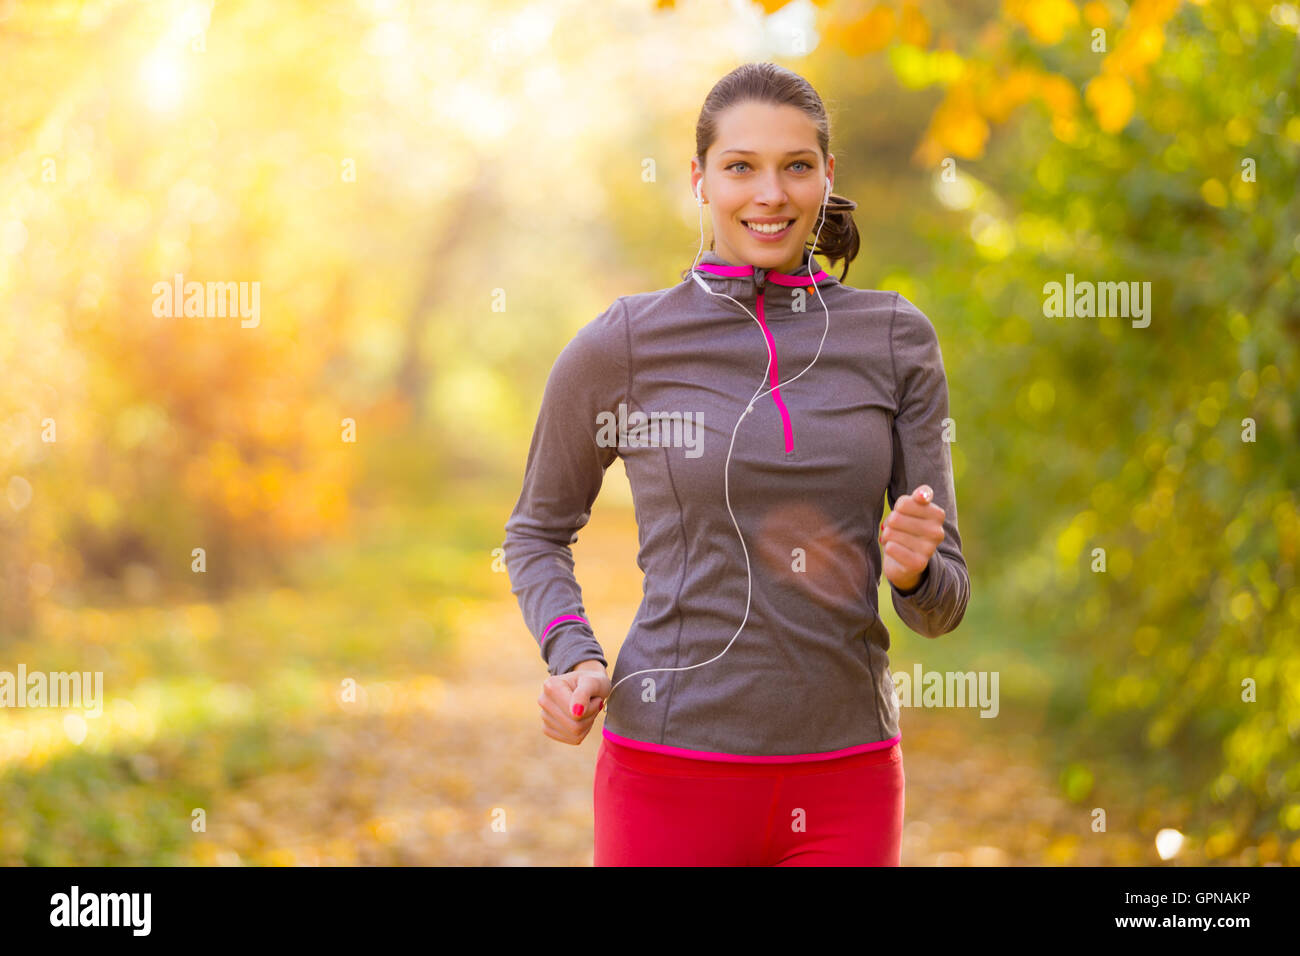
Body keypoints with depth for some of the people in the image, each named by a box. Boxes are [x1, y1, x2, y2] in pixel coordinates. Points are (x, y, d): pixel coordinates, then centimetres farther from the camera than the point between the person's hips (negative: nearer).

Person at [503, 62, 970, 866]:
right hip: (673, 772, -2)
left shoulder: (896, 339, 3)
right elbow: (538, 532, 12)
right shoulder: (622, 345, -3)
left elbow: (943, 605, 4)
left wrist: (913, 566, -18)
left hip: (847, 780, 2)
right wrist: (574, 658, -6)